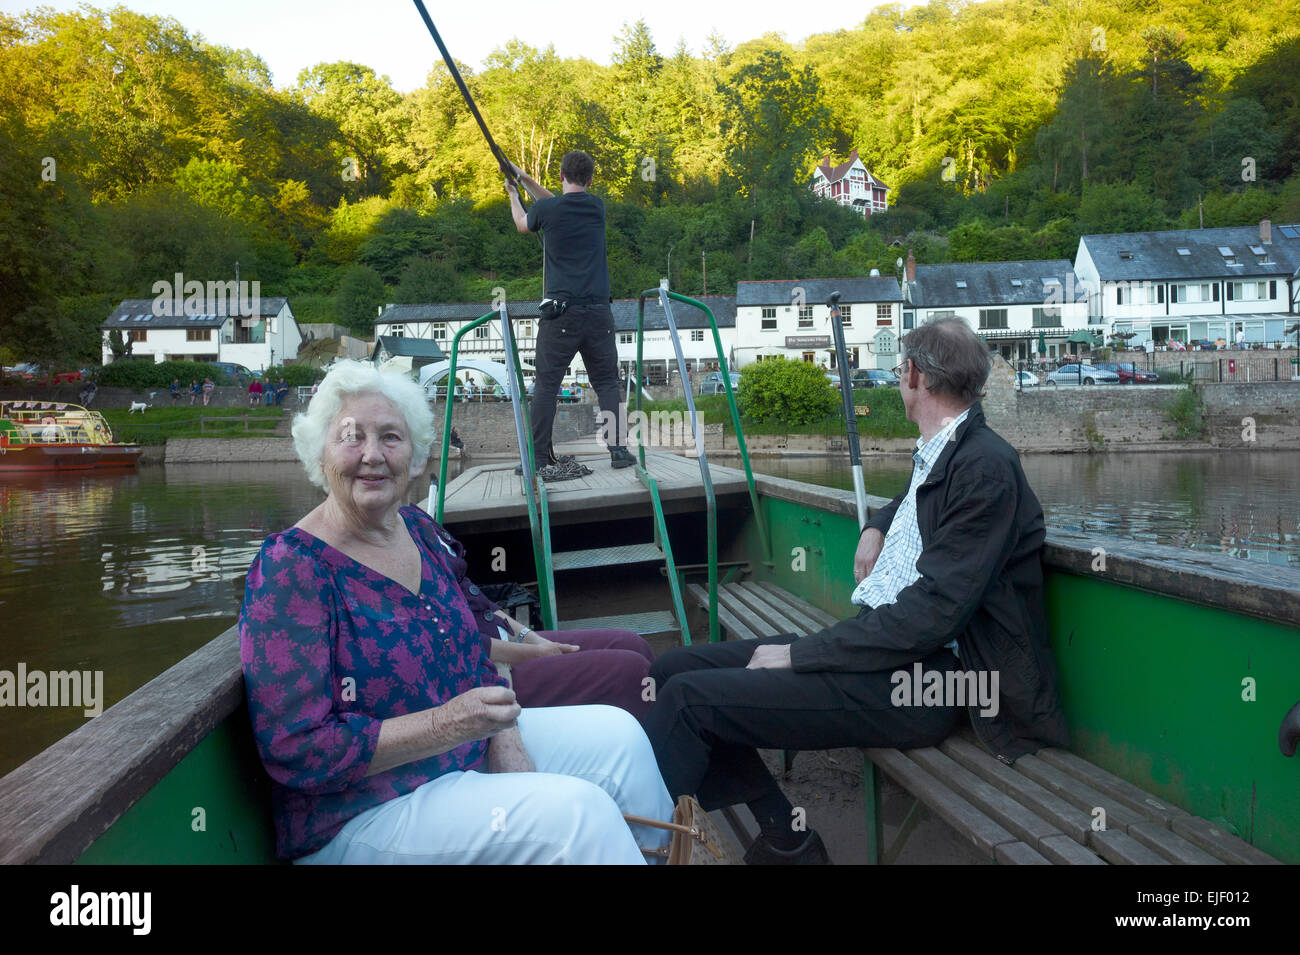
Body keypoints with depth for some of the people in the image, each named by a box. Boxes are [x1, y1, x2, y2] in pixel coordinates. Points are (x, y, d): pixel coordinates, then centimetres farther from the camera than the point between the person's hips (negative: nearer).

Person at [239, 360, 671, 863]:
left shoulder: (420, 530, 3)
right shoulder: (290, 570, -19)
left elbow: (473, 657, 11)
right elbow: (295, 750, -22)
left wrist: (508, 746, -5)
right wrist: (445, 725, -27)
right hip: (359, 816, -8)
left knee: (616, 733, 9)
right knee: (573, 810, -23)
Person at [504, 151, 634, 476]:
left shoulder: (547, 210, -1)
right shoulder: (596, 207, 9)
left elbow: (522, 224, 23)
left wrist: (512, 194, 42)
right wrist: (525, 179, 36)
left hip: (561, 313, -3)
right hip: (598, 312, 3)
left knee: (546, 384, 3)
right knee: (607, 383, 9)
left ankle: (538, 456, 4)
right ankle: (618, 450, 3)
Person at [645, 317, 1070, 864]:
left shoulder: (986, 468, -15)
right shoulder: (938, 451, 14)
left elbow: (930, 615, -22)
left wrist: (798, 654, -18)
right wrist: (876, 527, 18)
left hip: (919, 676, -10)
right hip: (880, 642, 10)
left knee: (687, 697, -22)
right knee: (673, 670, 2)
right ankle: (784, 839, 8)